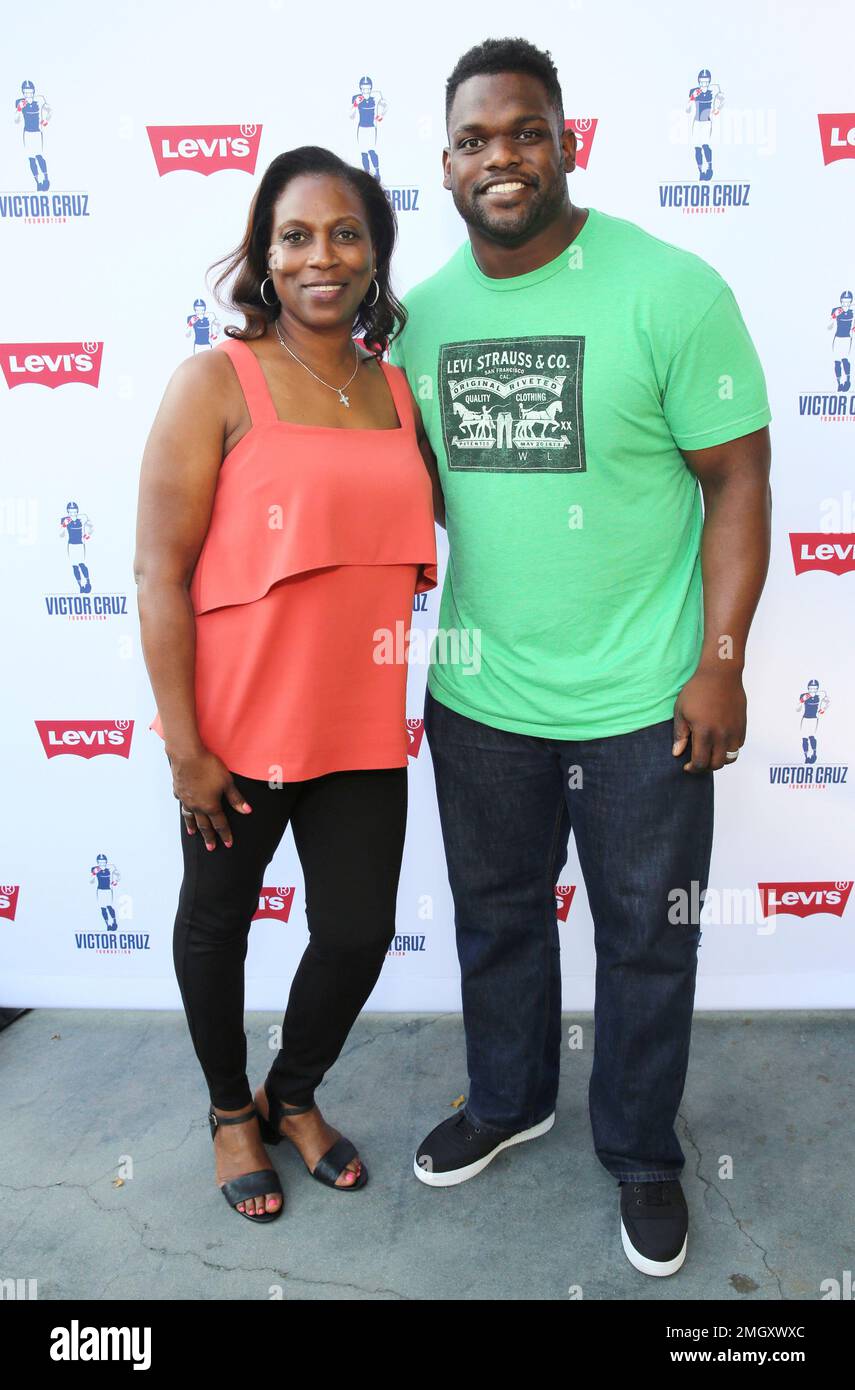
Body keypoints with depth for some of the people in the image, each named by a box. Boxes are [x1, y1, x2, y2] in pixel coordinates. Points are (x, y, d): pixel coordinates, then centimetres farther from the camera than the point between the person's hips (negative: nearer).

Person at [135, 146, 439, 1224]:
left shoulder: (396, 388, 7)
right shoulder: (217, 383, -9)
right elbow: (160, 571, -12)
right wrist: (183, 744, -13)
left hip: (359, 723, 5)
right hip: (237, 726, -4)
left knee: (359, 932, 11)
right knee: (217, 922, 15)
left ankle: (295, 1094, 42)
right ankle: (230, 1108, 43)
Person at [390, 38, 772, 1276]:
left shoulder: (670, 289, -11)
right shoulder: (424, 312, 4)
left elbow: (738, 479, -9)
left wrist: (721, 662, -14)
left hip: (642, 707, -4)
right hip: (479, 699, 5)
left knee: (647, 941, 13)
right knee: (495, 918, 21)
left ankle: (641, 1153, 40)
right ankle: (509, 1102, 49)